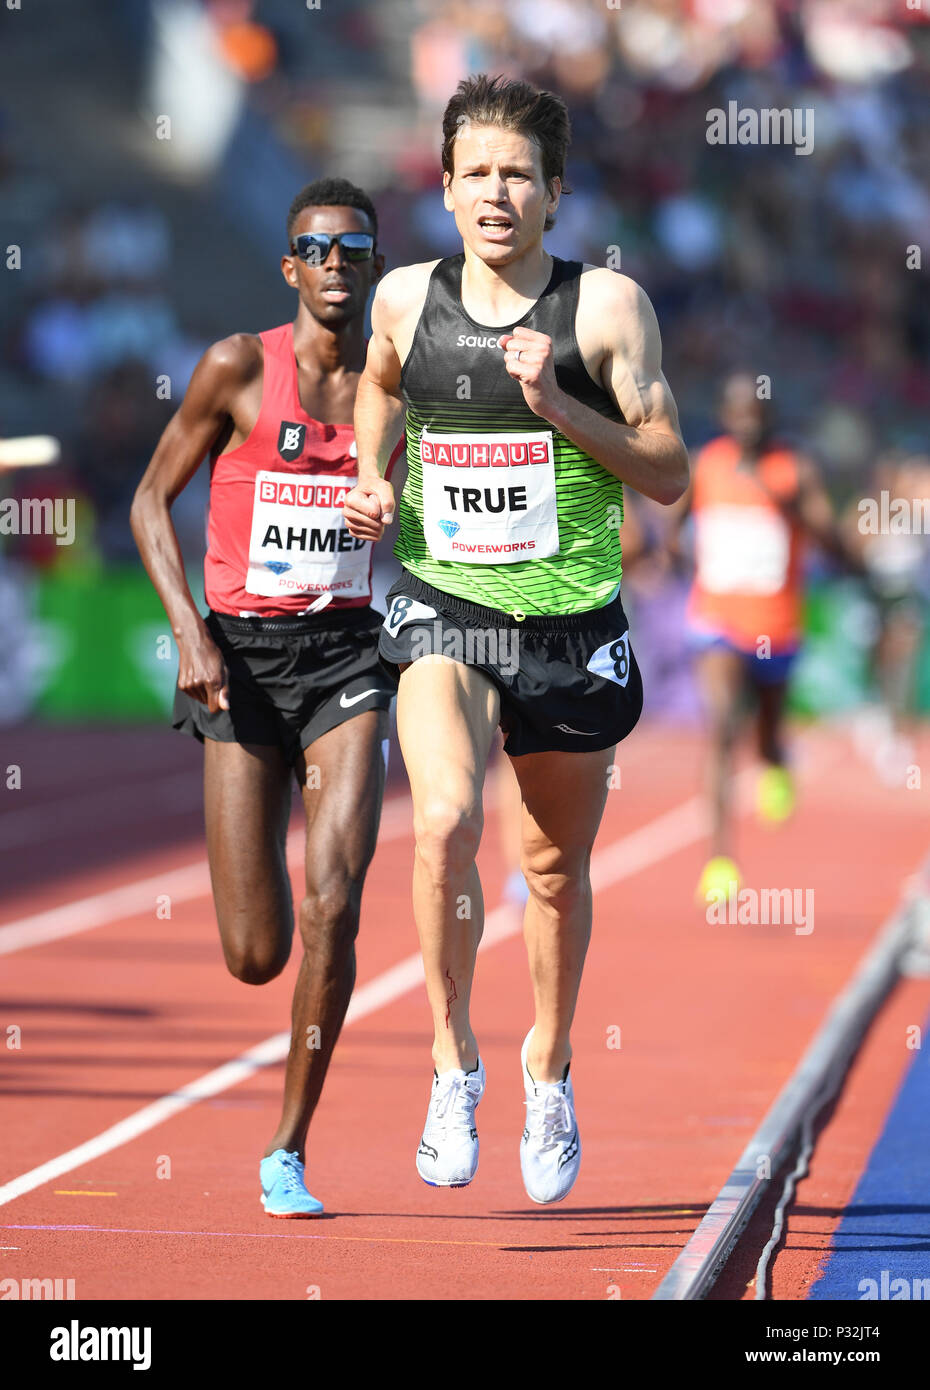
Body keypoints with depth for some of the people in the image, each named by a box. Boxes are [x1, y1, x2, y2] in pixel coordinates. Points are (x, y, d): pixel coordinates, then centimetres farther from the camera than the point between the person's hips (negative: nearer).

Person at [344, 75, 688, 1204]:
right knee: (444, 822, -26)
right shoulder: (406, 299, 1)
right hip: (441, 608, 0)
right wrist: (372, 482, 8)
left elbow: (668, 473, -6)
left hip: (571, 625, 0)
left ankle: (549, 1067, 40)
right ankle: (454, 1062, -9)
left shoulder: (606, 306, -7)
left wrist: (557, 406, -19)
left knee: (557, 868, 15)